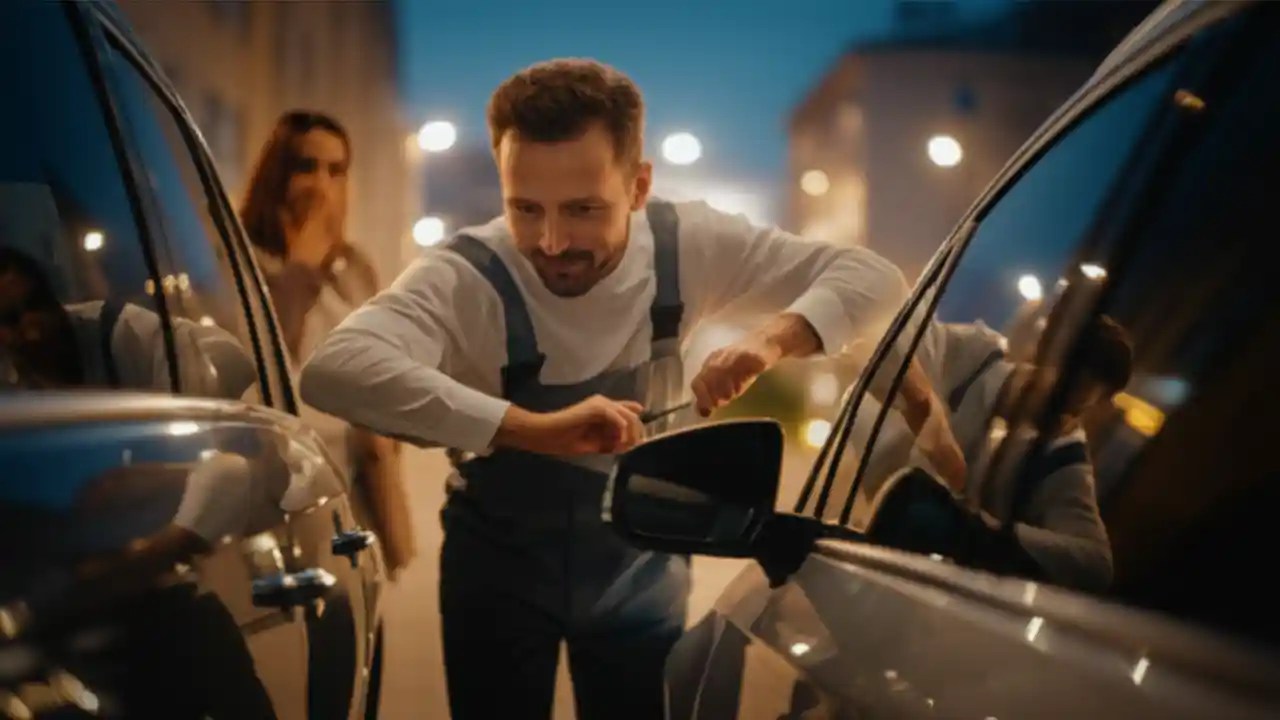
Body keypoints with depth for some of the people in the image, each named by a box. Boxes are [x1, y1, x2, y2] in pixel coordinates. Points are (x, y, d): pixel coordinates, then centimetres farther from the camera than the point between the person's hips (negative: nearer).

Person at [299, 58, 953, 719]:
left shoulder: (687, 247, -18)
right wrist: (535, 429, -55)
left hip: (642, 560, 3)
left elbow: (871, 276, -14)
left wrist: (773, 338, -36)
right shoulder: (464, 279, -29)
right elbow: (333, 370, -47)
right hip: (502, 563, -2)